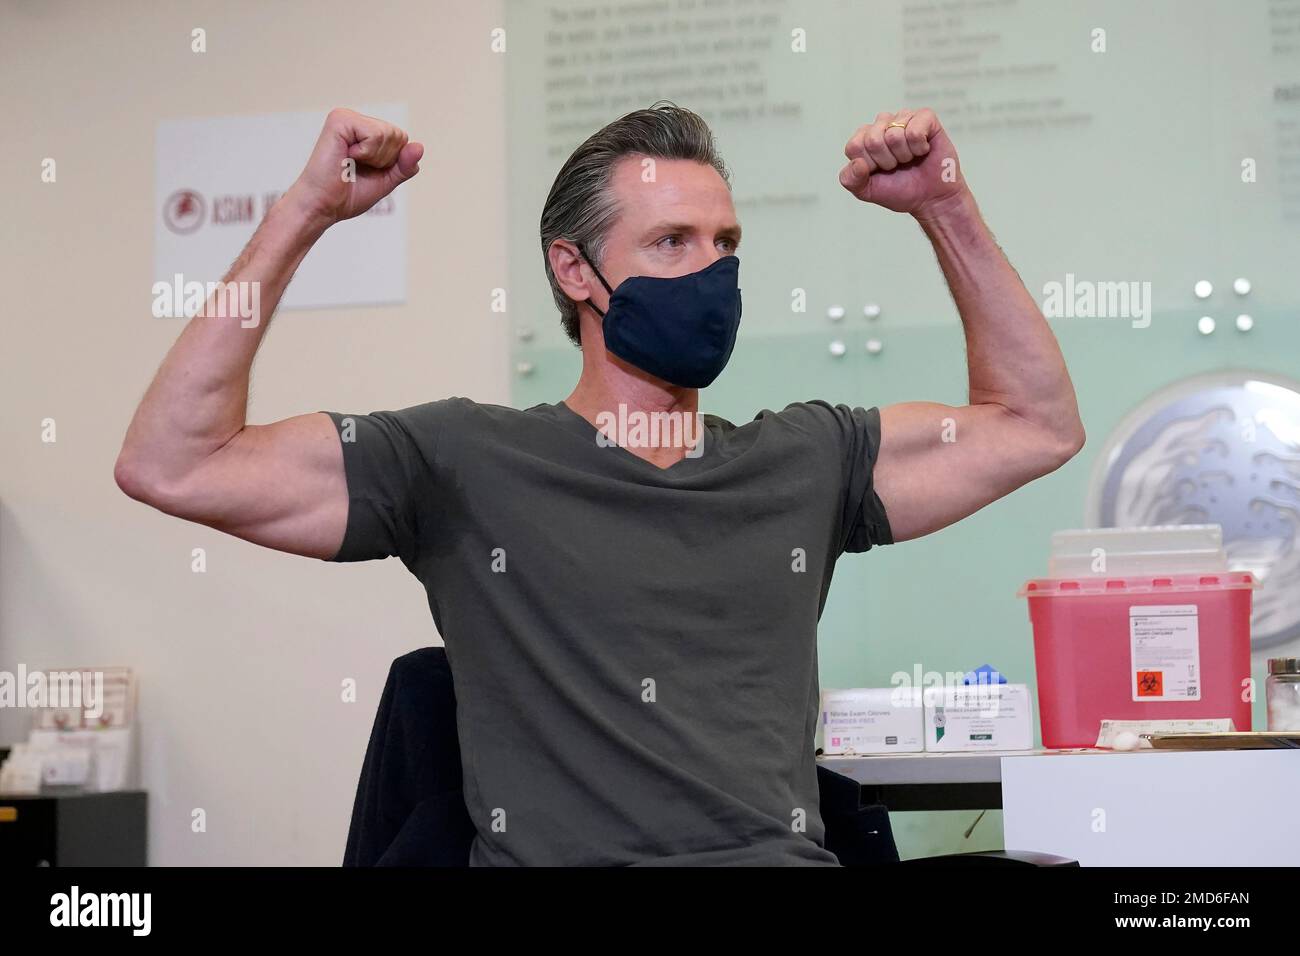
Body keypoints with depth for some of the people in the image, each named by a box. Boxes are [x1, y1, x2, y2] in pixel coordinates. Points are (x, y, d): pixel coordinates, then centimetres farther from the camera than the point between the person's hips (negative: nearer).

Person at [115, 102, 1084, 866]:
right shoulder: (463, 461, 7)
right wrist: (305, 212, -1)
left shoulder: (805, 459, 19)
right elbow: (171, 465, 1)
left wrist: (947, 208, 17)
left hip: (784, 852, 3)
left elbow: (1039, 424, 25)